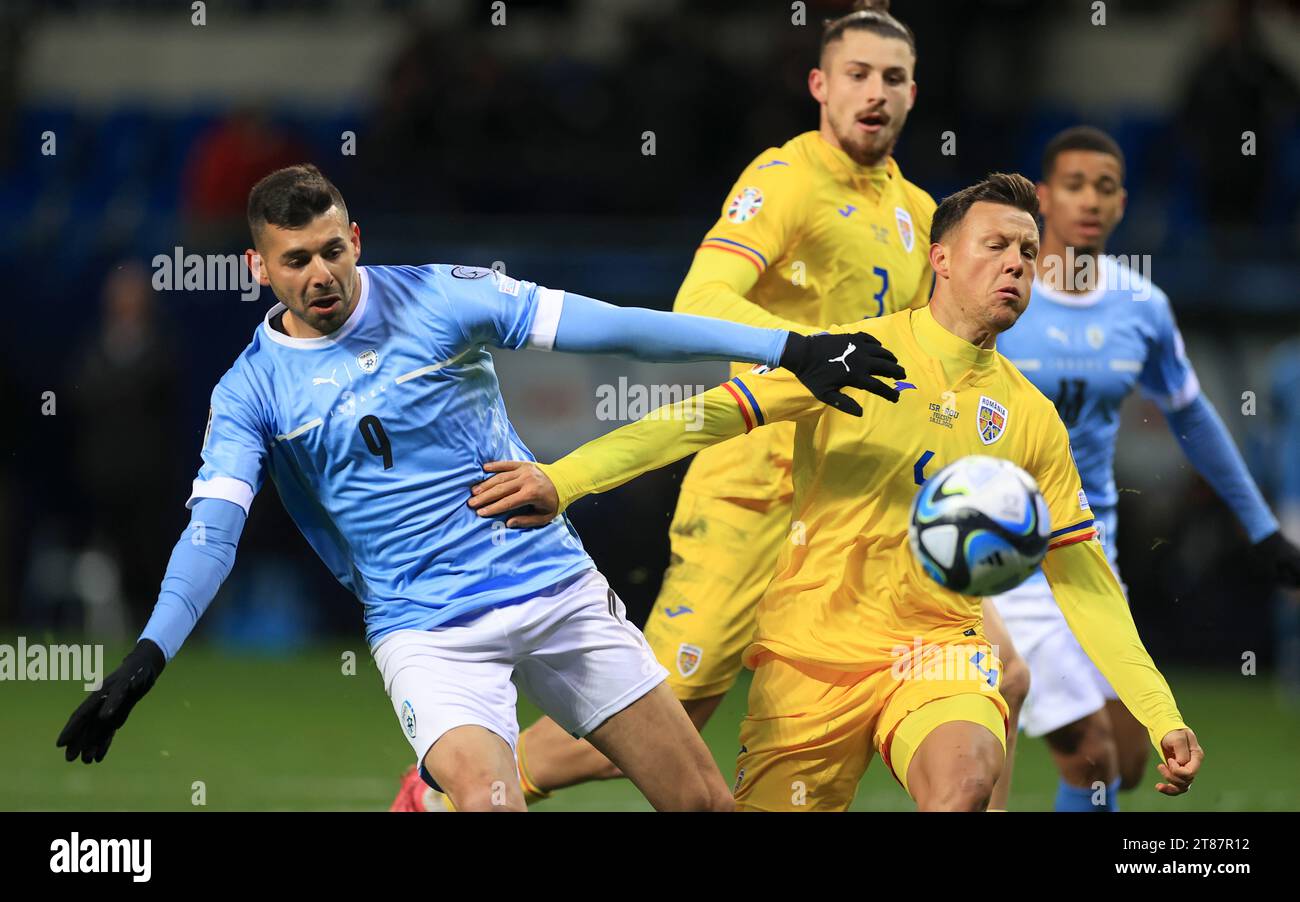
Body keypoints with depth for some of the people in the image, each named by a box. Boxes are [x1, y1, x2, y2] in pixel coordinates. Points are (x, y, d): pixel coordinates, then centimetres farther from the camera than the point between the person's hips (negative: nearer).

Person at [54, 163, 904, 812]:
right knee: (486, 800, -28)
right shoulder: (252, 391, -1)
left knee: (707, 801, 1)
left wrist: (789, 349, -9)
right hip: (427, 633, -2)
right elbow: (213, 529, -10)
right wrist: (148, 657, -28)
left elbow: (613, 327, -5)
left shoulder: (438, 299, -3)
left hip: (556, 584, 2)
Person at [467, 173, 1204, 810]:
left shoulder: (1032, 419, 8)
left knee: (965, 779, -32)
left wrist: (1161, 718, 4)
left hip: (941, 653, 1)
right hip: (811, 654, -1)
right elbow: (711, 417, -10)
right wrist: (562, 480, -23)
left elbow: (1085, 586, 12)